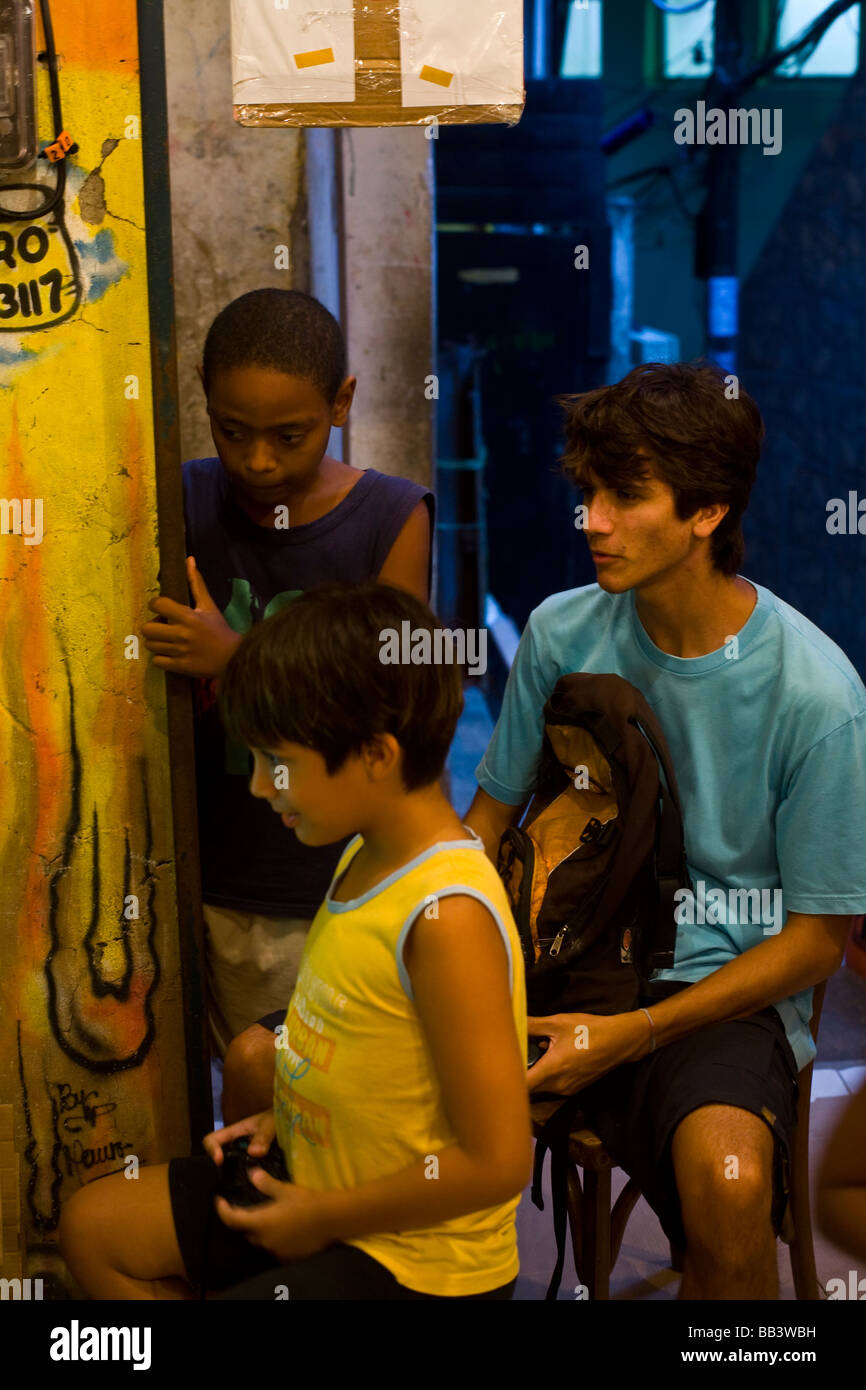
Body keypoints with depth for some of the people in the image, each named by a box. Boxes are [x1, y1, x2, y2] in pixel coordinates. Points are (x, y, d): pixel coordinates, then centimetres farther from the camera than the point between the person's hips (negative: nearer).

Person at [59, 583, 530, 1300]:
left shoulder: (448, 916, -30)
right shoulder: (366, 855, -1)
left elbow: (495, 1161, -28)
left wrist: (324, 1216, -17)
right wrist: (285, 1118, 4)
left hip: (416, 1258, -9)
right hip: (318, 1178, 9)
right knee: (92, 1224, 14)